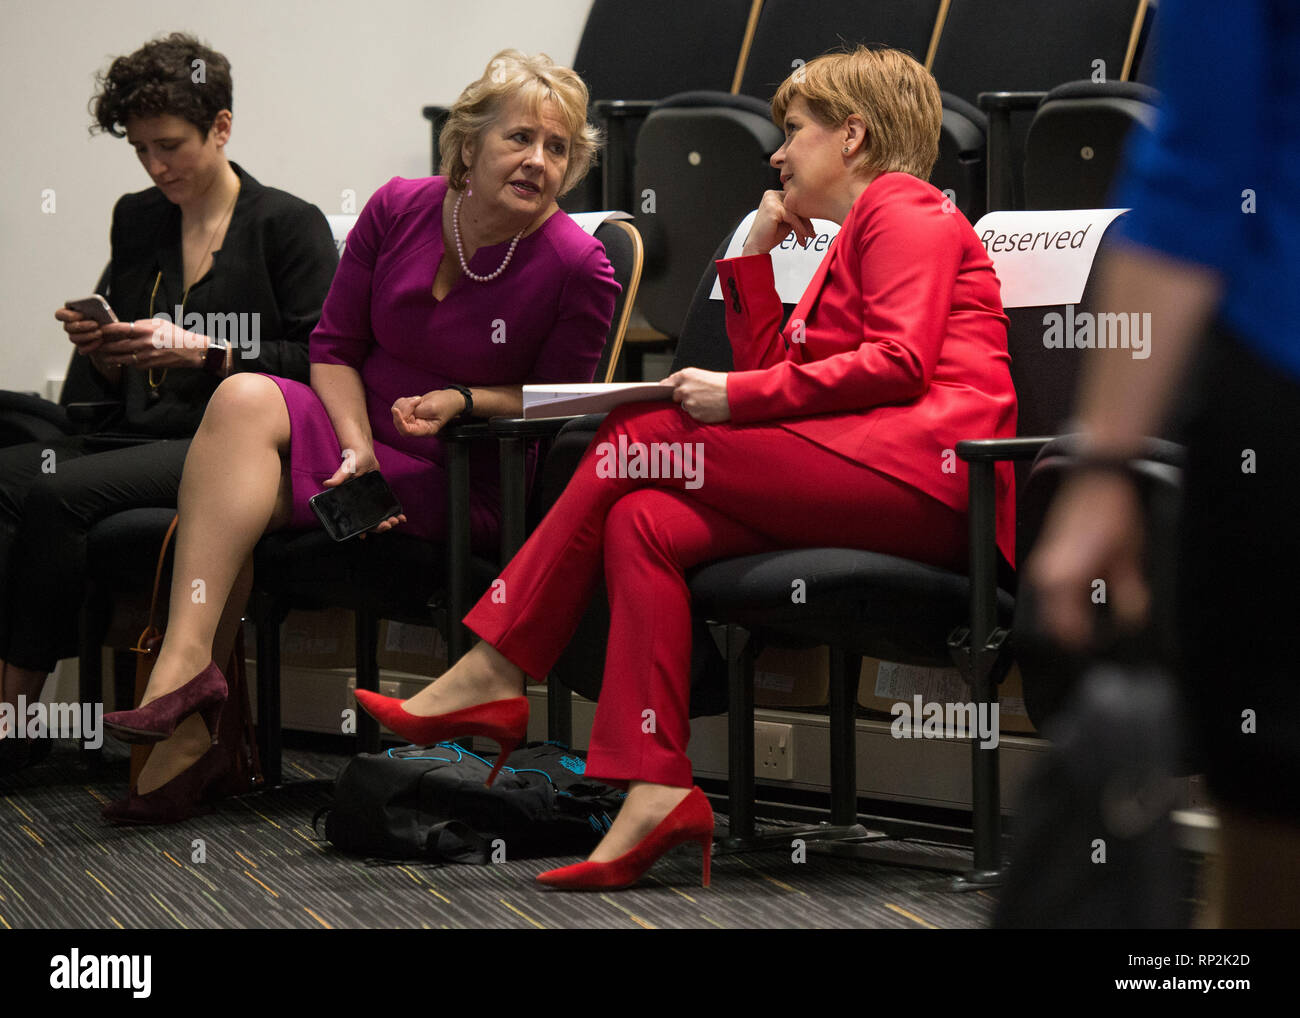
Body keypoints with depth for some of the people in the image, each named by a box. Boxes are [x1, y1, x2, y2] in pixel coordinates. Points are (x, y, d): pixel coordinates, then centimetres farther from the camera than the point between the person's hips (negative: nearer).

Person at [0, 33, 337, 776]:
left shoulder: (289, 226, 2)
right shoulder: (137, 221, 20)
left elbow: (321, 362, -7)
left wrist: (204, 353, -14)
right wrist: (99, 351, 1)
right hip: (146, 436, 6)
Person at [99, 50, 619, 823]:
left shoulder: (579, 271, -8)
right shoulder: (399, 211, 2)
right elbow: (335, 345, 8)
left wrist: (463, 400, -14)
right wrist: (356, 445, -7)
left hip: (462, 483, -5)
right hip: (364, 445, 5)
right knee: (246, 398, -27)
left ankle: (185, 668, -31)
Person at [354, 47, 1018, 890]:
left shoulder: (907, 213, 3)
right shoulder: (855, 236, 34)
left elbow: (899, 362, -13)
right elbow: (771, 371, 27)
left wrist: (738, 396, -12)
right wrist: (753, 256, 21)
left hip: (920, 465, -9)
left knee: (642, 439, -11)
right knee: (642, 523, -10)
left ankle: (490, 677, -8)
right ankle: (656, 793, -23)